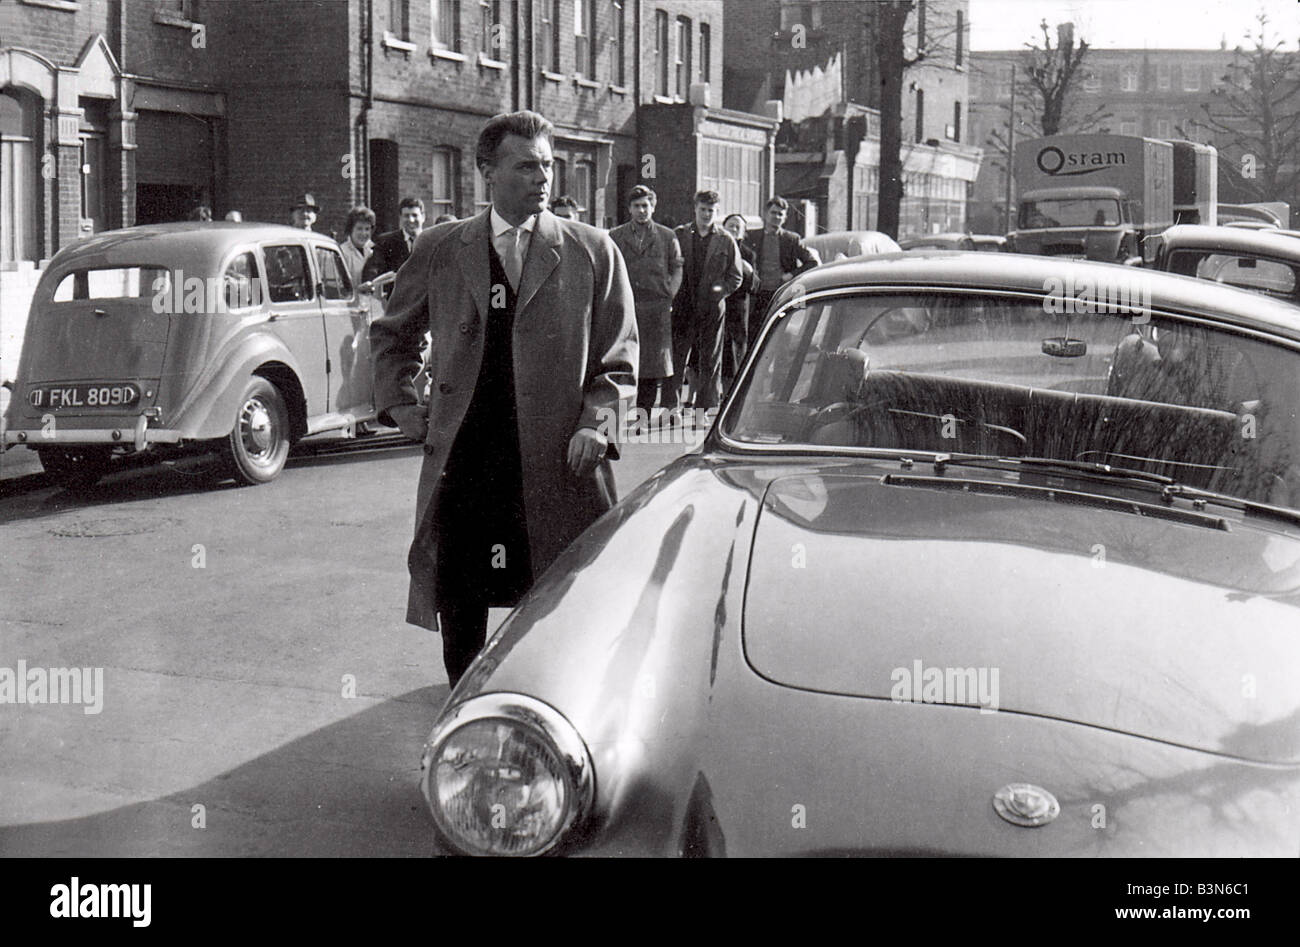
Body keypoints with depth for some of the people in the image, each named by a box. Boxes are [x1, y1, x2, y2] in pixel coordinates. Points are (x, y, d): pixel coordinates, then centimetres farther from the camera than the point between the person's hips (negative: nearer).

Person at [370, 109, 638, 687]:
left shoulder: (593, 252, 5)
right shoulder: (439, 250, 9)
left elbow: (618, 357, 7)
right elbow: (390, 334, 23)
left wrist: (594, 423, -7)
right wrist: (400, 405, 11)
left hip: (557, 462, -1)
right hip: (461, 460, 2)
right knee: (458, 601, 7)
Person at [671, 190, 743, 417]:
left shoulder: (725, 240, 5)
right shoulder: (680, 235, 6)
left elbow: (736, 277, 10)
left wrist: (721, 290, -3)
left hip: (712, 308, 0)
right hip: (683, 307, 0)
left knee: (710, 363, 3)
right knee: (675, 359, -1)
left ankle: (706, 408, 10)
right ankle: (671, 406, 5)